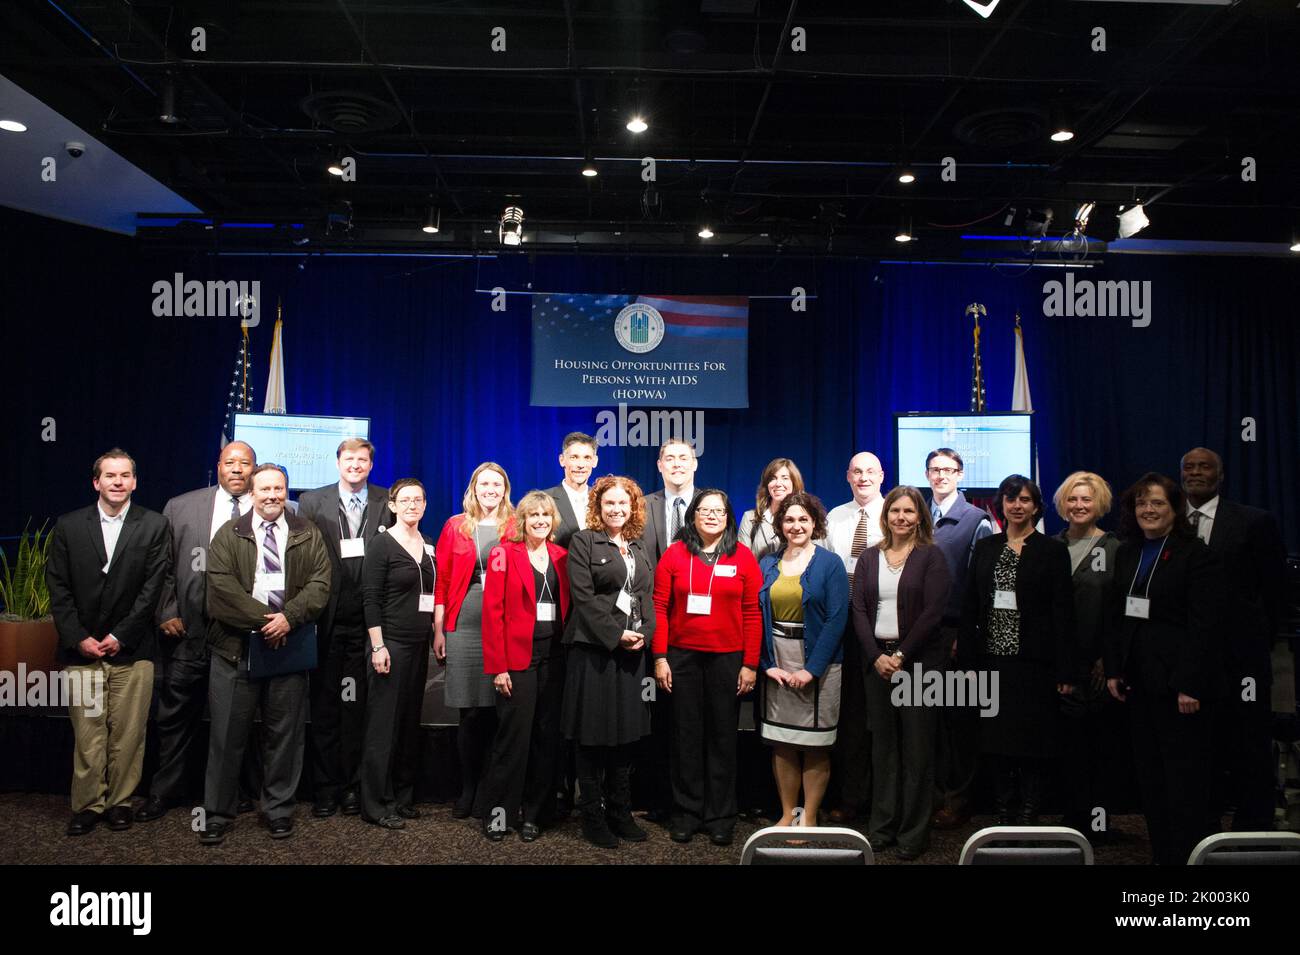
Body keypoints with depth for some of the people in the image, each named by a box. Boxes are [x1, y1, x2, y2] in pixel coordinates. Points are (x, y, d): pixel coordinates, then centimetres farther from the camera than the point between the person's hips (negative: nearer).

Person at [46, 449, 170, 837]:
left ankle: (120, 801, 15)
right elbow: (58, 588, 5)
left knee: (127, 732, 2)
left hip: (131, 649, -1)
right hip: (81, 648, 1)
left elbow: (153, 587, -3)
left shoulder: (154, 526, 2)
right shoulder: (68, 526, 7)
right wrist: (79, 638, -4)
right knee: (86, 734, 3)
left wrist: (120, 636, -7)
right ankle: (87, 804, 15)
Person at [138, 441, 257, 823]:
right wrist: (167, 614, -1)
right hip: (189, 633, 1)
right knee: (176, 715, 11)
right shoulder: (180, 508, 5)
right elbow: (163, 568, 6)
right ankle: (164, 792, 27)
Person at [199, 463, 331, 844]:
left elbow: (320, 583, 0)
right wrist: (262, 620, -14)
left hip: (289, 644, 1)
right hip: (236, 646, -1)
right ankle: (217, 814, 15)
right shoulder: (229, 534, 7)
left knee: (284, 734, 8)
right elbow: (220, 584, -6)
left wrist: (289, 617, -15)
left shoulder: (307, 534, 9)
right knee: (227, 734, 4)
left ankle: (279, 810, 21)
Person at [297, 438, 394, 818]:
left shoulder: (388, 503, 4)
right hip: (327, 619, 0)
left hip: (369, 619, 0)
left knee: (358, 705, 7)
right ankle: (325, 787, 16)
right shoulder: (312, 501, 4)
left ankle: (353, 785, 18)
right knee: (325, 705, 6)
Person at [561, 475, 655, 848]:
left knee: (625, 735, 9)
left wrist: (644, 632, -5)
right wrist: (616, 635, -14)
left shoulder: (640, 548, 16)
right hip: (593, 649, -5)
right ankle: (592, 817, 11)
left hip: (632, 652, 5)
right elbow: (583, 597, -10)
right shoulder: (583, 542, -1)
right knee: (594, 736, 1)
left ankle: (620, 813, 18)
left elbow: (647, 597, 13)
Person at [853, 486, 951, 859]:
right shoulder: (869, 558, 10)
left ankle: (914, 832, 12)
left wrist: (902, 655, -13)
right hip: (877, 659, 4)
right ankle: (883, 827, 19)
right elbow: (859, 610, 4)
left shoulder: (932, 556, -1)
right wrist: (876, 656, -8)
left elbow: (932, 612, -9)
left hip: (919, 661, -3)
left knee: (917, 748, 1)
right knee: (883, 747, 9)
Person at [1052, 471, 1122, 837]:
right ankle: (1074, 816, 18)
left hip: (1098, 665, -2)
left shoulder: (1114, 550, -1)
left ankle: (1098, 819, 16)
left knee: (1100, 741, 5)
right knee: (1069, 739, 6)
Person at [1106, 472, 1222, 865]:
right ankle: (1161, 854, 20)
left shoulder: (1195, 554, -7)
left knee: (1185, 777, 0)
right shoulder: (1127, 553, 13)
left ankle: (1190, 856, 10)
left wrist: (1190, 685, -18)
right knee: (1149, 774, 10)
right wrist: (1113, 669, 6)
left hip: (1177, 681, -6)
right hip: (1138, 681, 7)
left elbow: (1203, 625, -13)